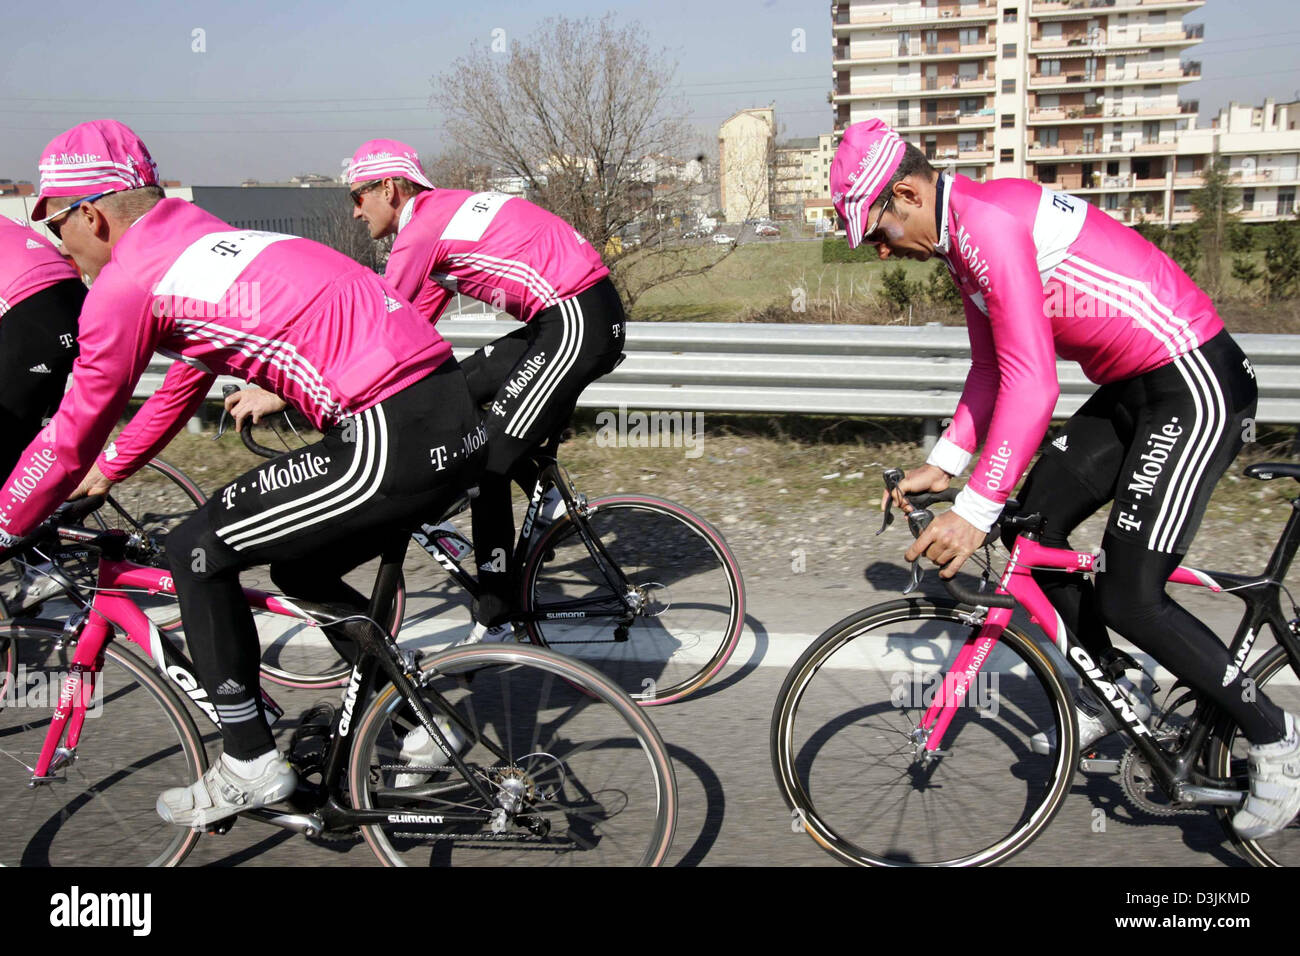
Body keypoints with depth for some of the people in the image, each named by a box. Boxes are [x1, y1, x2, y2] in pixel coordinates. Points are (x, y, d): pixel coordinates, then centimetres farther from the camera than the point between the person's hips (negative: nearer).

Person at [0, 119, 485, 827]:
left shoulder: (126, 281, -3)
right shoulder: (202, 240, 24)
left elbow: (71, 435, 4)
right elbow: (184, 386, 35)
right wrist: (103, 473, 45)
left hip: (396, 442, -9)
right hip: (454, 419, 9)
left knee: (197, 552, 3)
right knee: (300, 564, 26)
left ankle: (249, 765, 12)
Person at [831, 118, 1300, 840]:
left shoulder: (989, 220, -23)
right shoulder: (961, 237, 10)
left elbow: (1032, 384, -30)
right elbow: (992, 370, 15)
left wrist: (975, 511, -31)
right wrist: (943, 464, 6)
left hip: (1197, 386, -10)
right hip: (1132, 387, 10)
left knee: (1130, 596, -12)